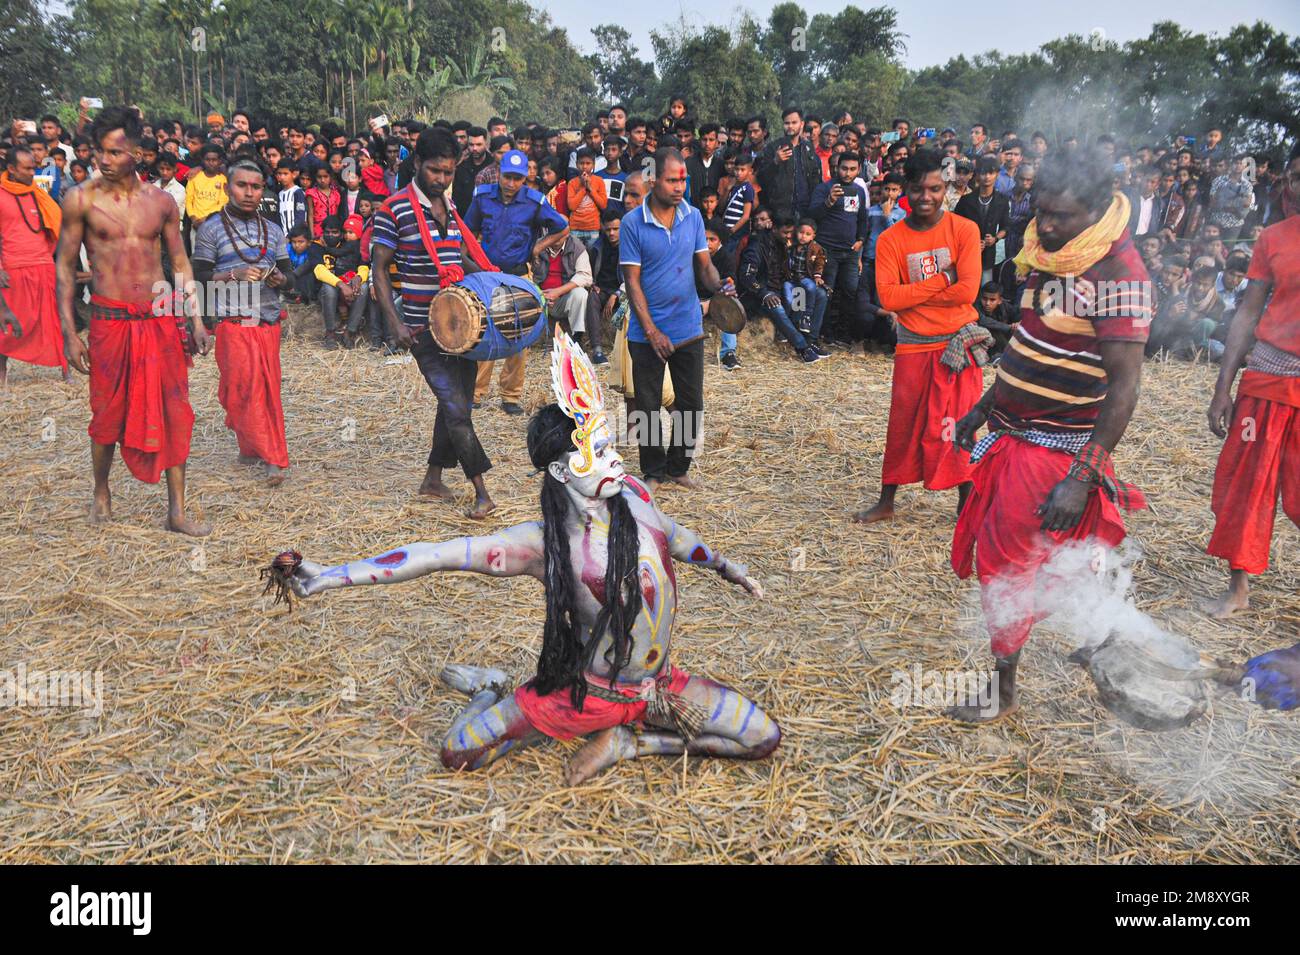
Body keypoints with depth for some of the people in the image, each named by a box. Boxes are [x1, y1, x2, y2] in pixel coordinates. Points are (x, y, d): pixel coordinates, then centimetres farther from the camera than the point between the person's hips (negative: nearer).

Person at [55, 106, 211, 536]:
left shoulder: (160, 200, 5)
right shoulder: (81, 199, -2)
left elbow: (180, 262, 13)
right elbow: (65, 267, 1)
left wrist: (195, 319, 7)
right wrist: (70, 334, -3)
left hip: (162, 318, 2)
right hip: (111, 319, -2)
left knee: (174, 412, 1)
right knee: (108, 414, 8)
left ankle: (177, 511, 8)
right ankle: (101, 492, 33)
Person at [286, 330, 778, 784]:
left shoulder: (633, 496, -9)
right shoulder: (544, 543, -22)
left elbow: (672, 535, 14)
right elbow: (437, 555, -25)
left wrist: (726, 566, 30)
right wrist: (333, 574, -31)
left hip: (660, 684, 4)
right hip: (588, 690, -4)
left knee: (764, 738, 0)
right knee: (459, 753, -9)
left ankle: (627, 743, 8)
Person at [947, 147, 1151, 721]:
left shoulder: (1117, 276, -21)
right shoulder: (1052, 254, 7)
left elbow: (1124, 384, -23)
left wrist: (1080, 478, -25)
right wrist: (984, 406, 20)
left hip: (1051, 448, -9)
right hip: (1014, 432, 9)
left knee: (1007, 565, -1)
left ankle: (1002, 692, 16)